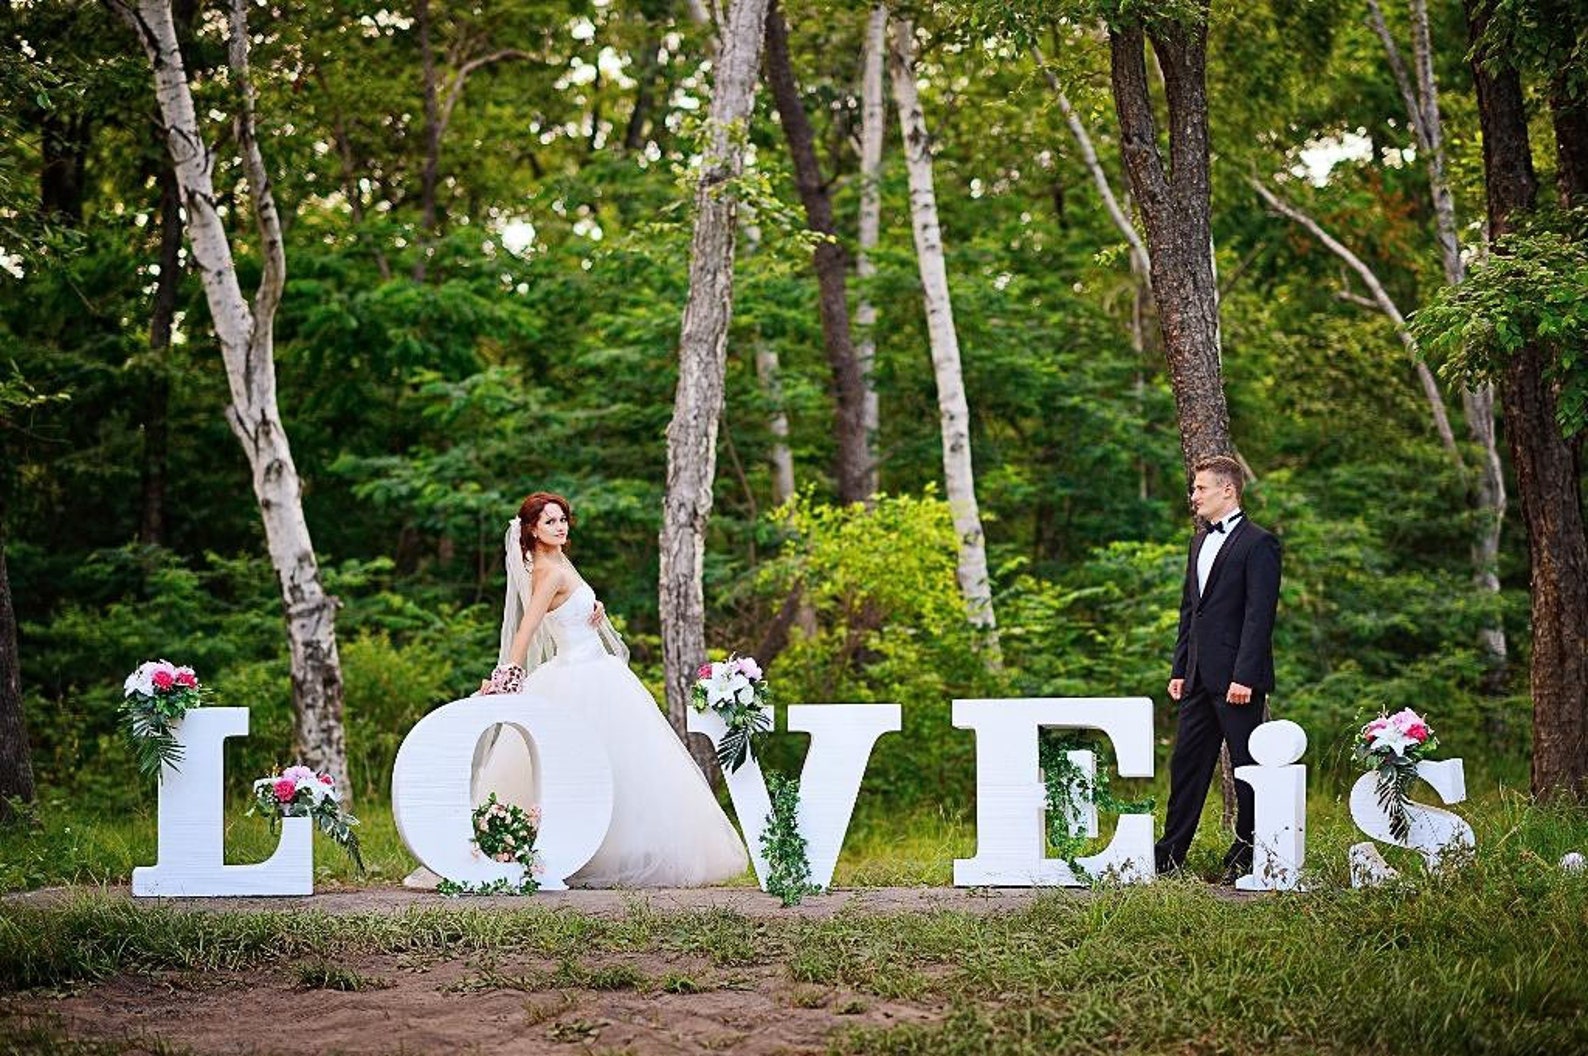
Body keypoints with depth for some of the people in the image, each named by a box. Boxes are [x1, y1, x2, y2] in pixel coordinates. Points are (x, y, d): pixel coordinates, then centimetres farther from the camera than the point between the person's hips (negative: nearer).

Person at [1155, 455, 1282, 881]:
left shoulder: (1257, 544, -9)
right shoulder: (1200, 542, 17)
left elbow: (1260, 615, -15)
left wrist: (1244, 677, -20)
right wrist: (1179, 669, 14)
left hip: (1237, 677, -8)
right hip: (1200, 679, 8)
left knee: (1247, 766, 1)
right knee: (1186, 765, 9)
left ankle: (1247, 855, 8)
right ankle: (1169, 854, 13)